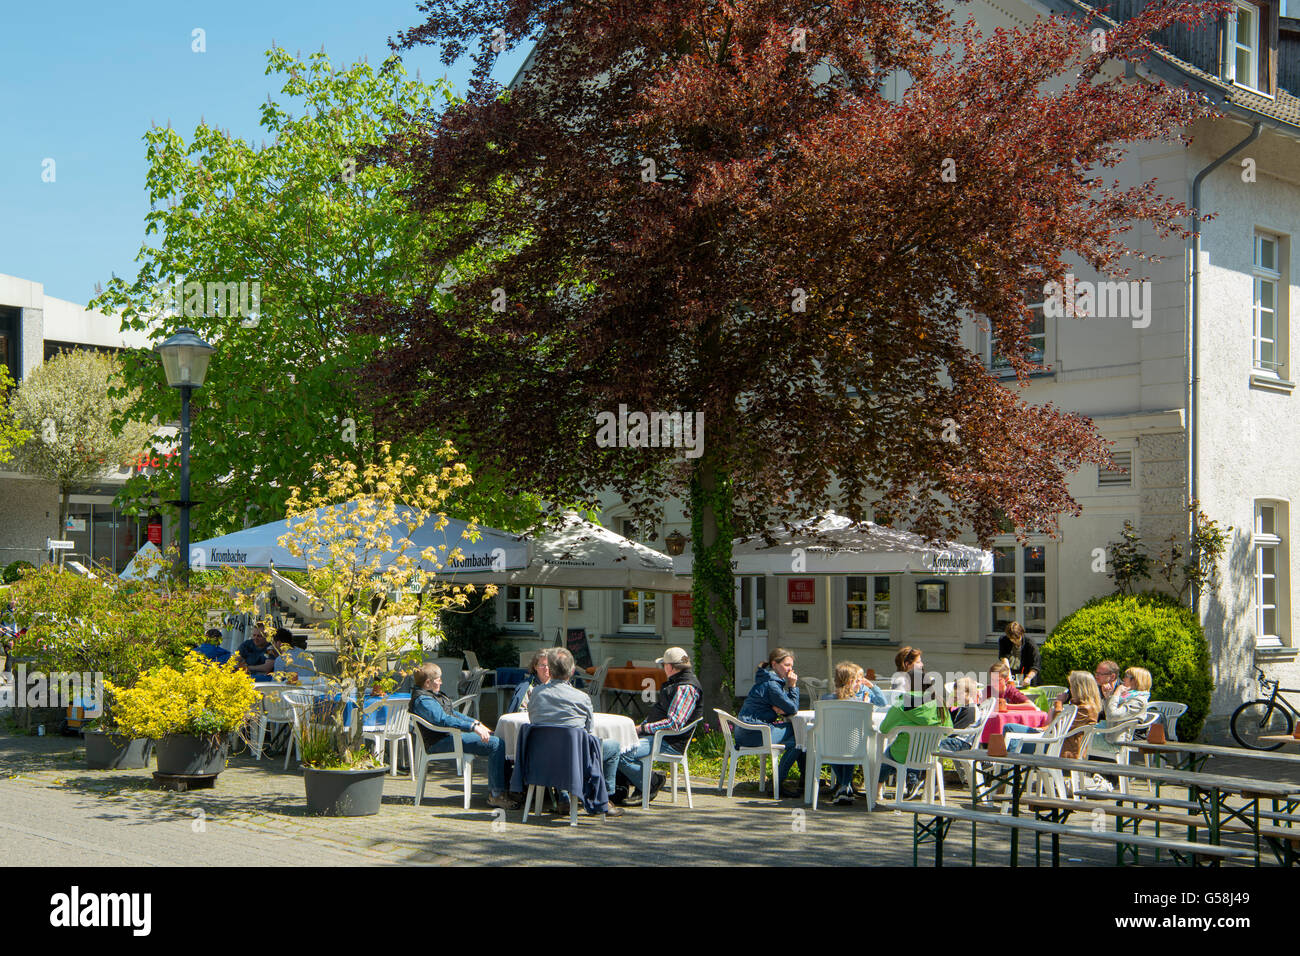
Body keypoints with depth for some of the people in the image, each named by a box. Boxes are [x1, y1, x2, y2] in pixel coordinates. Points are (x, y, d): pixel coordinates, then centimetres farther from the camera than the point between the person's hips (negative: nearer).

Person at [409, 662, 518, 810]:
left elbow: (453, 713, 26)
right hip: (441, 743, -11)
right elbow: (444, 720, -28)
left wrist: (475, 722, 15)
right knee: (496, 744, -21)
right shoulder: (422, 700, -16)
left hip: (452, 734, 11)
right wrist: (473, 726, -33)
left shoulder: (434, 694, 19)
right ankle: (496, 795, -21)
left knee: (497, 740, 6)